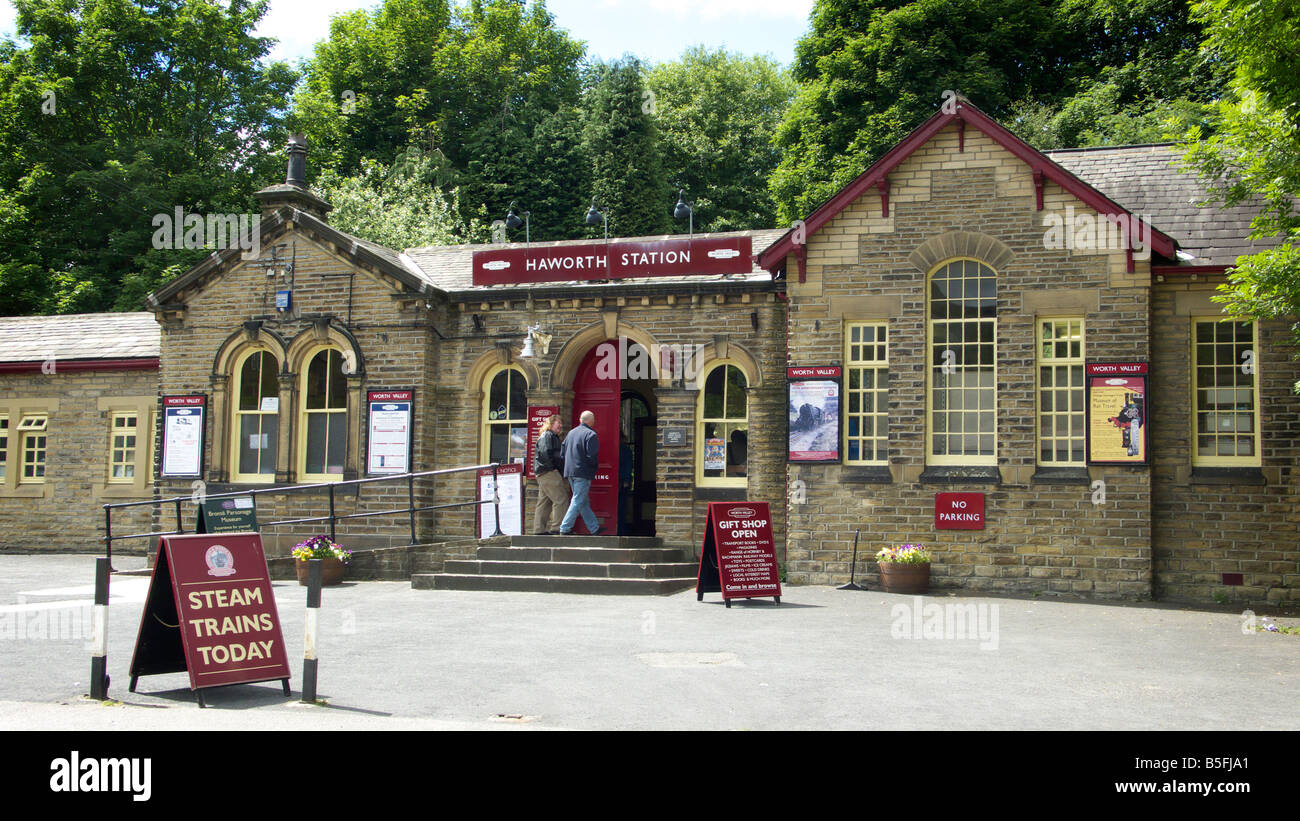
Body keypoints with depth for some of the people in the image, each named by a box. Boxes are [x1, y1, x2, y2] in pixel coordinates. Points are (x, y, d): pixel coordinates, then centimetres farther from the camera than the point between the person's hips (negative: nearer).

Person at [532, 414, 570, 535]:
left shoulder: (554, 437, 24)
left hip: (544, 475, 11)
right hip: (548, 473, -11)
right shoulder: (547, 436, -8)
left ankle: (539, 529, 11)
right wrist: (552, 468, -17)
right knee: (561, 499, -11)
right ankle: (557, 528, -12)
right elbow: (545, 453, -20)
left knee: (545, 502, 10)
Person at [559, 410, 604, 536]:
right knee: (578, 501, -5)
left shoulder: (571, 432, 13)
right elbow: (592, 456, -17)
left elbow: (563, 452, 15)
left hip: (570, 472, 8)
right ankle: (565, 529, -9)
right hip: (583, 473, -8)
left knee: (584, 502, 12)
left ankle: (594, 529, 19)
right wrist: (595, 466, 1)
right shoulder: (590, 434, -10)